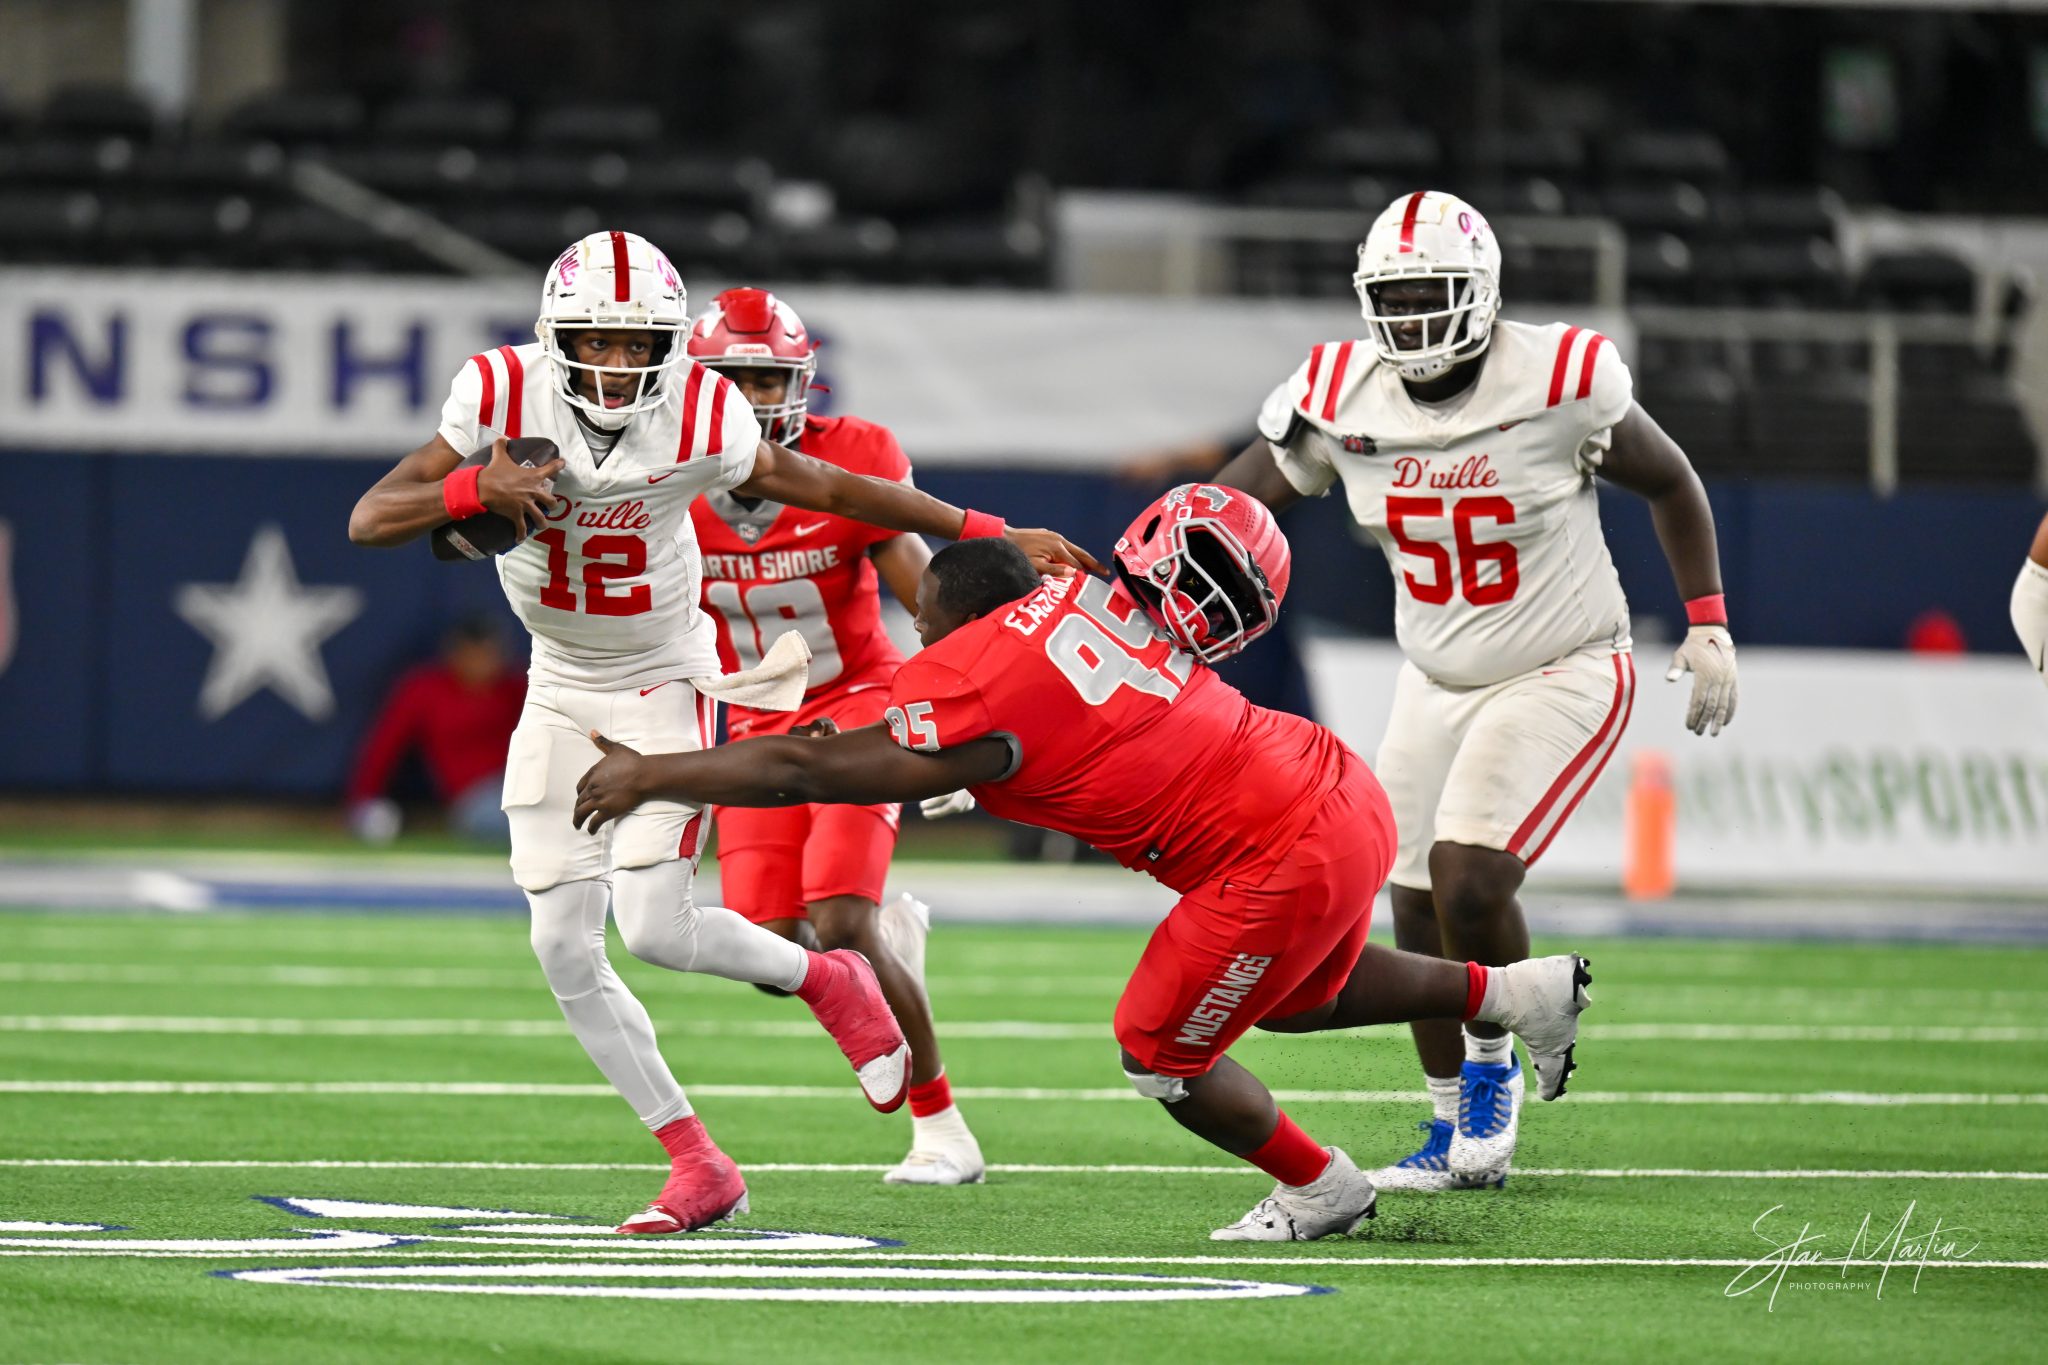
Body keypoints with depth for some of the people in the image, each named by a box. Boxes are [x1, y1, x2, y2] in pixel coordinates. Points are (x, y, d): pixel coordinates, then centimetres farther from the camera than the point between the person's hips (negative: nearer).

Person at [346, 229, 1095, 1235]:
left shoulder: (701, 422, -21)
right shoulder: (502, 397, -18)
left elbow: (827, 489, -6)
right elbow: (369, 521, -19)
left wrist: (989, 536, -3)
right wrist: (475, 490, -37)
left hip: (665, 685, -3)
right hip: (561, 692, 3)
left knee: (655, 925, -17)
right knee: (565, 950, -2)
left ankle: (826, 980, 14)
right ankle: (697, 1167, 10)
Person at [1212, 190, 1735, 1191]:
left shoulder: (1559, 384, -19)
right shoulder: (1344, 398, -9)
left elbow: (1670, 484, -2)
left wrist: (1707, 624, -3)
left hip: (1561, 675, -5)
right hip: (1437, 684, 5)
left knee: (1469, 878, -22)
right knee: (1419, 916, 5)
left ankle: (1494, 1062, 6)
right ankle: (1456, 1135, 23)